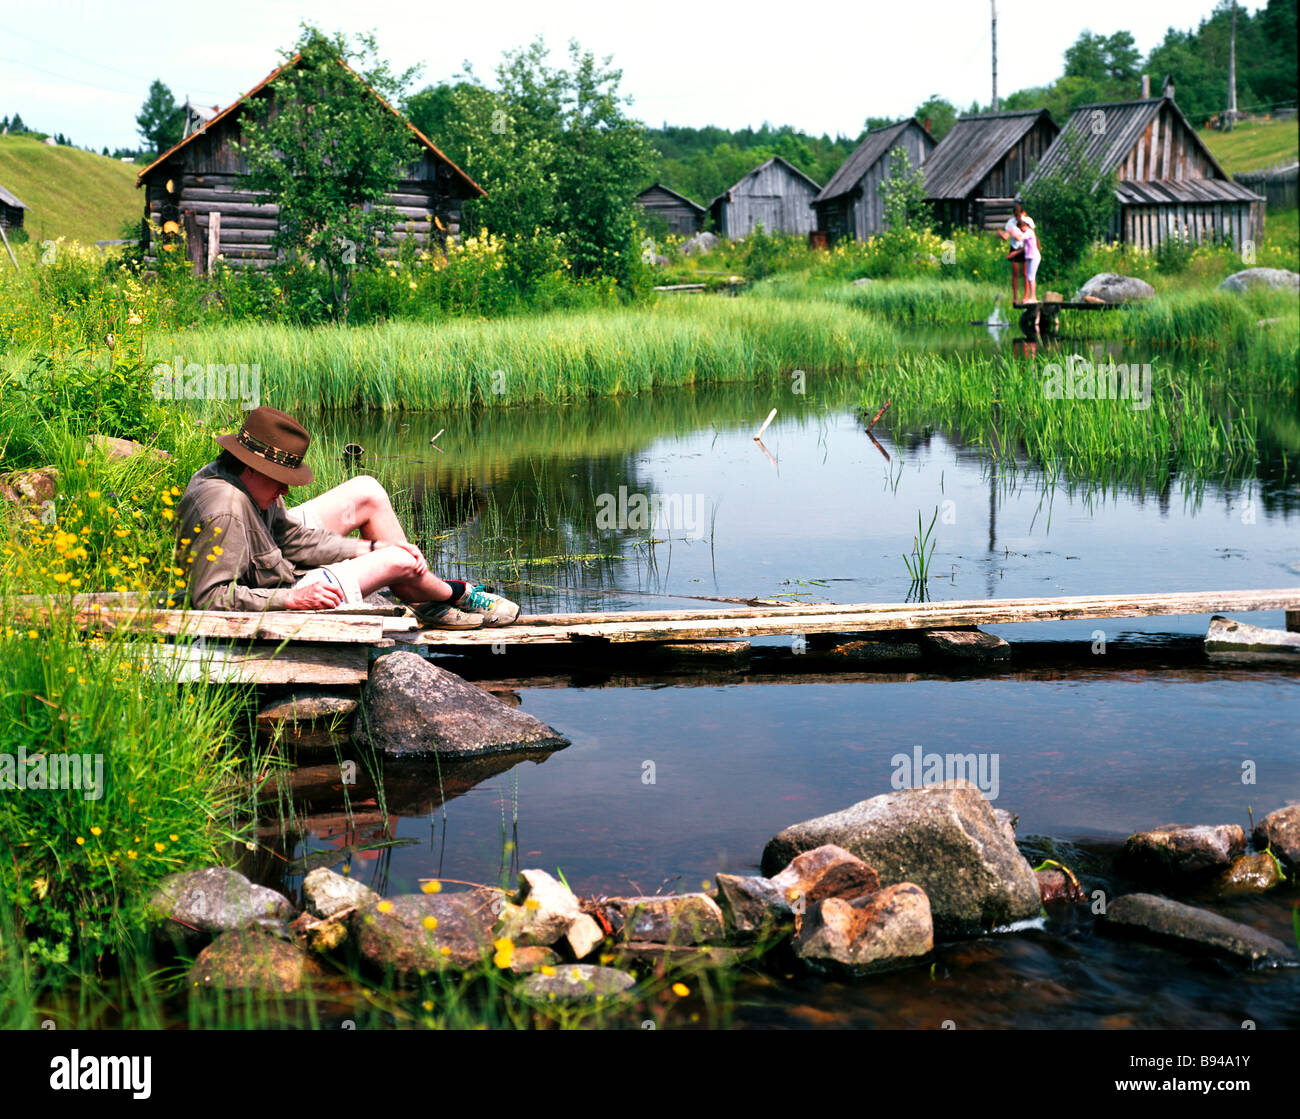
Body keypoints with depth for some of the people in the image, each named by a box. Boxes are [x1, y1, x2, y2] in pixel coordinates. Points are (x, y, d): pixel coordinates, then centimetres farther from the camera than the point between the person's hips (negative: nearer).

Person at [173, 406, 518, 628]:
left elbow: (291, 536, 0)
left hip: (275, 554, 10)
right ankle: (456, 595, 28)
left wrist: (369, 547, -6)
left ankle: (428, 604, 18)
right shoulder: (224, 513, -36)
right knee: (397, 562, -9)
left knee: (367, 493, 10)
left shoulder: (224, 472, -7)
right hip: (271, 597, -10)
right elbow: (209, 597, -38)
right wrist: (293, 599, -38)